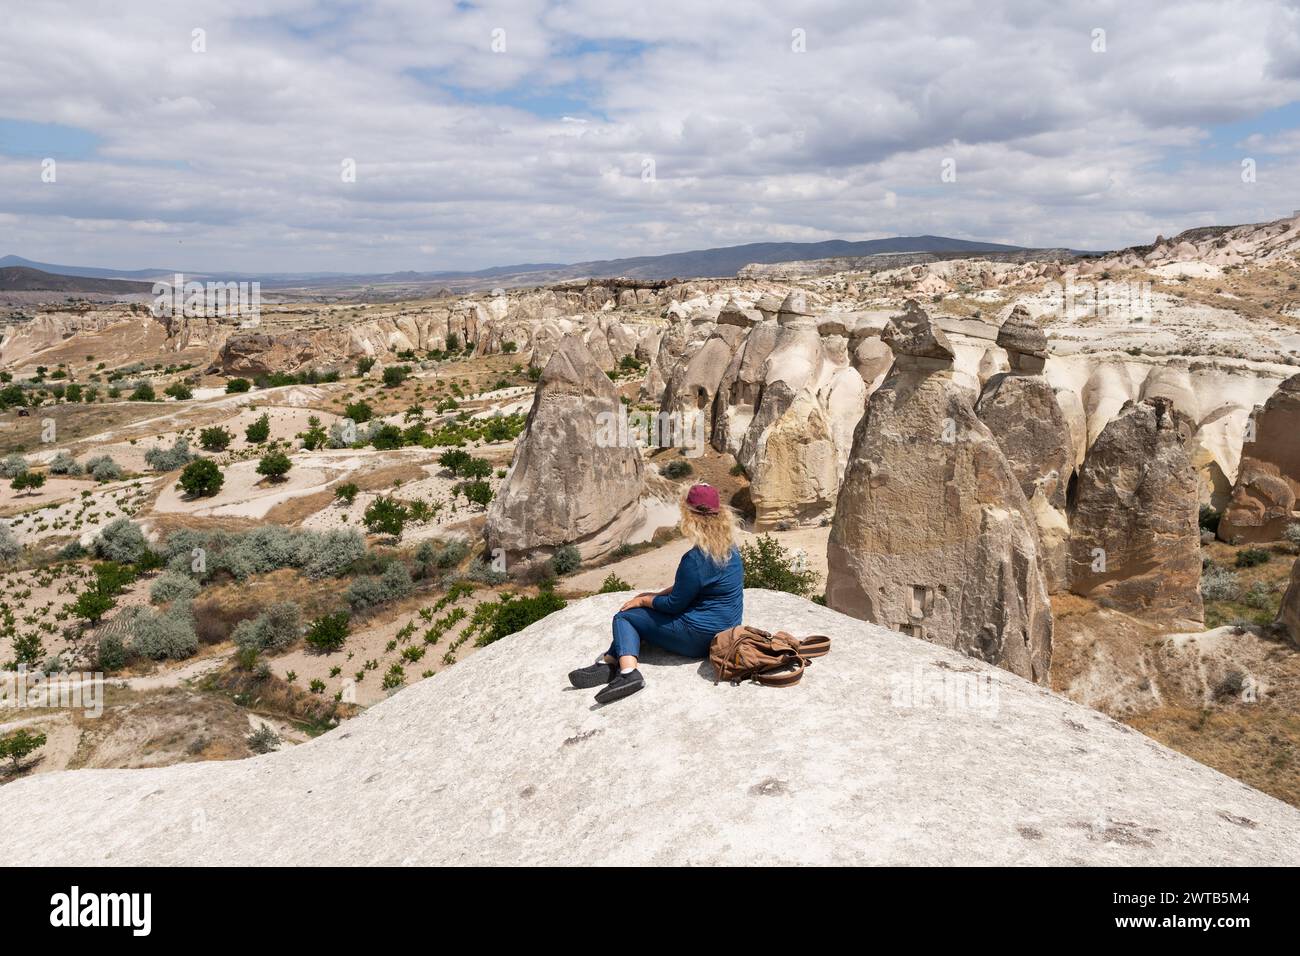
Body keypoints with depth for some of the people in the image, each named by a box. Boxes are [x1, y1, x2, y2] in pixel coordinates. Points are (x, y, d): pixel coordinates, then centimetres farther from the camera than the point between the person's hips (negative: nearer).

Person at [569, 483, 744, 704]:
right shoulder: (730, 548, 5)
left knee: (623, 617, 2)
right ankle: (610, 662, -1)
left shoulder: (696, 559, -24)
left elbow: (674, 604, -15)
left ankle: (628, 671, -18)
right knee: (640, 615, 16)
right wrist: (657, 595, 15)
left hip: (700, 639, -10)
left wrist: (645, 600, 2)